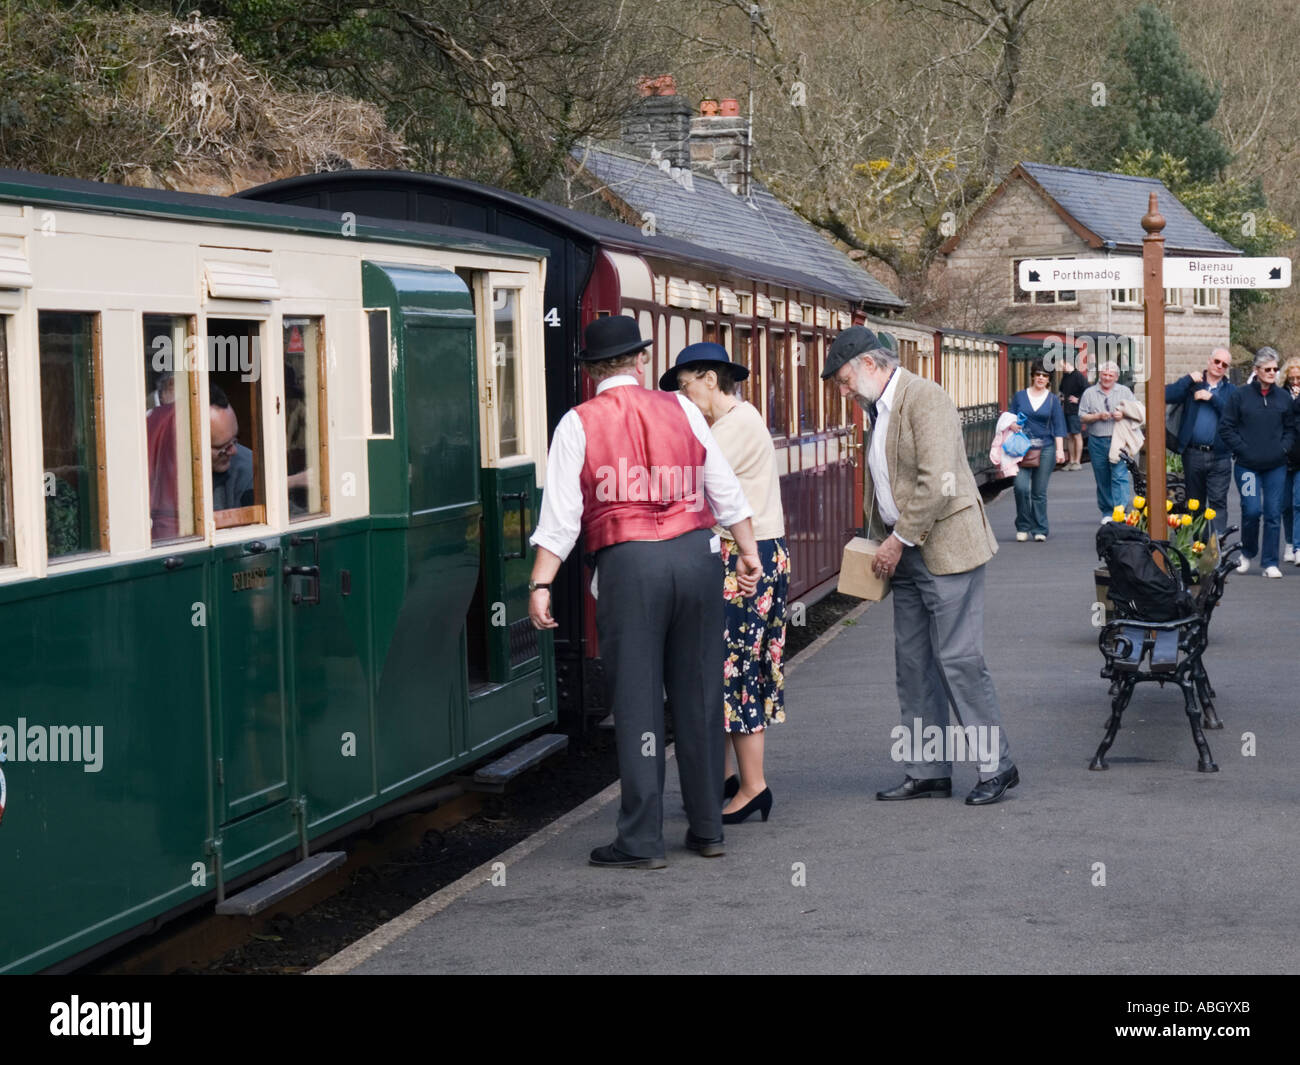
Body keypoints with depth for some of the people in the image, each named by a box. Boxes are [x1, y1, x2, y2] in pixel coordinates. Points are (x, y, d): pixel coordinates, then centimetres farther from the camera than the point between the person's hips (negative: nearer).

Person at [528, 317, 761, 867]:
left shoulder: (579, 423, 1)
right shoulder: (682, 409, 9)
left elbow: (561, 513, -4)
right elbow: (724, 490, 12)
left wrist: (541, 584, -2)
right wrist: (748, 552, 20)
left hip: (627, 561, -3)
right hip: (695, 554, 3)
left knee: (637, 700, 0)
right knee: (698, 695, 10)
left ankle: (642, 840, 0)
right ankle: (707, 827, 17)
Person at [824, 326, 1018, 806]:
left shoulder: (924, 398, -15)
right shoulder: (879, 410, 15)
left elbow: (938, 483, -22)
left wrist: (901, 540, -16)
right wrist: (883, 542, 12)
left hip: (946, 547, -9)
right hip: (905, 552, 9)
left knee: (959, 659, -7)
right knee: (913, 665, 10)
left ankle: (997, 766, 3)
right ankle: (928, 771, 16)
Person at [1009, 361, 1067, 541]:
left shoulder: (1053, 400, 8)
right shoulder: (1020, 396, 9)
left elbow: (1058, 426, 6)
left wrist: (1060, 450, -1)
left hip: (1045, 448, 0)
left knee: (1039, 491, 1)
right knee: (1021, 487, -14)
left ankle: (1039, 530, 11)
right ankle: (1023, 527, 1)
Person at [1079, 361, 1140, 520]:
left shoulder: (1125, 391, 10)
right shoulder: (1089, 393, 11)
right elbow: (1082, 417, 5)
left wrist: (1123, 415, -12)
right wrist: (1098, 416, -11)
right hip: (1097, 440, 2)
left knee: (1120, 476, -13)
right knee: (1102, 479, 6)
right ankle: (1107, 513, 16)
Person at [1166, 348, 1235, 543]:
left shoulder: (1230, 390, 10)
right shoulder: (1192, 384, 9)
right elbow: (1167, 395, -7)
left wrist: (1212, 398, -12)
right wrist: (1189, 379, -10)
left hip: (1219, 455, -1)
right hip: (1193, 454, 1)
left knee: (1218, 501, -7)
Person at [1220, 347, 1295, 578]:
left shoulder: (1284, 397, 7)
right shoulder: (1240, 395, -1)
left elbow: (1291, 428, 16)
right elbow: (1226, 428, 0)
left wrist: (1283, 448, 0)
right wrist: (1243, 450, -7)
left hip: (1276, 467, 3)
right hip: (1247, 466, -2)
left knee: (1273, 514, 1)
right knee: (1251, 511, -8)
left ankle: (1270, 563, 8)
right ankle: (1247, 552, 18)